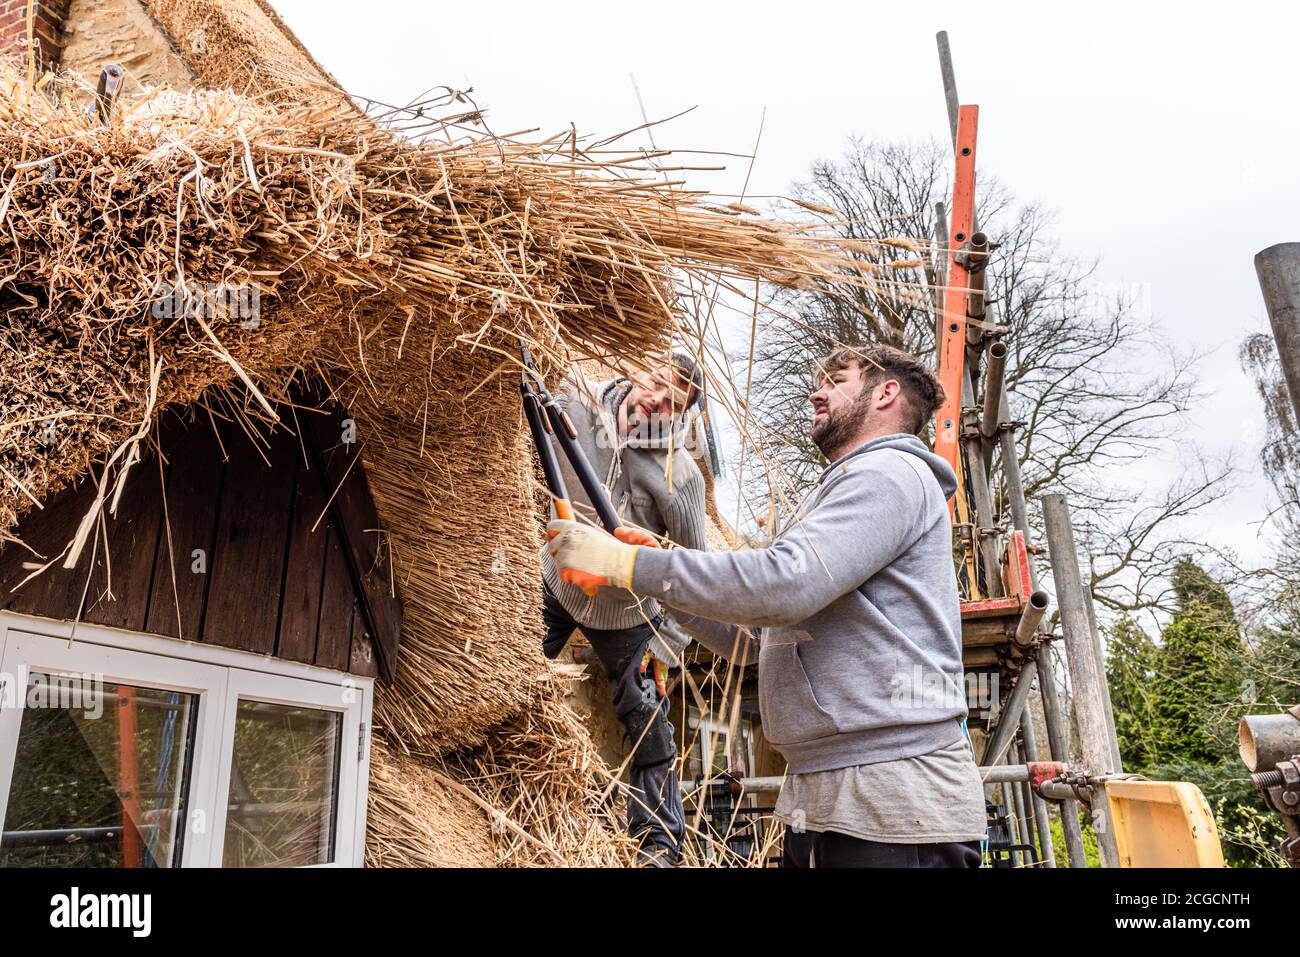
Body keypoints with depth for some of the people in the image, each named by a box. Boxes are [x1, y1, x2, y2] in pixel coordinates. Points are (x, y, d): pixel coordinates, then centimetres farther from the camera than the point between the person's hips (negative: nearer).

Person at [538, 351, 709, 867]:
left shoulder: (679, 475, -28)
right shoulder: (577, 399, -20)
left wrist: (666, 644, -17)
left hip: (627, 611, -3)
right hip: (556, 579, 4)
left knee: (646, 721, 6)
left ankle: (659, 842, 26)